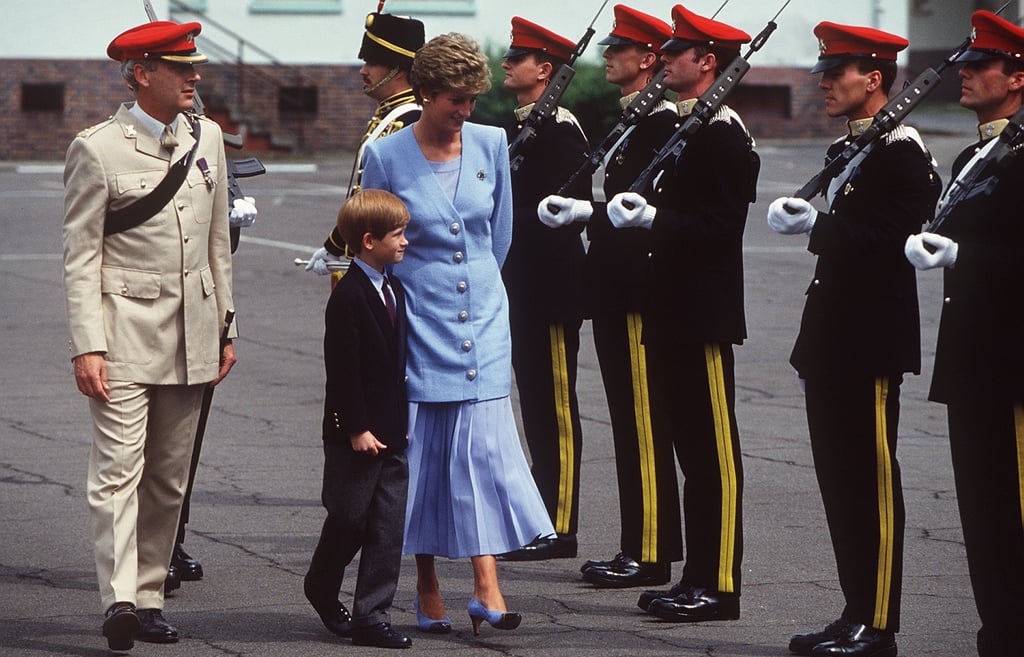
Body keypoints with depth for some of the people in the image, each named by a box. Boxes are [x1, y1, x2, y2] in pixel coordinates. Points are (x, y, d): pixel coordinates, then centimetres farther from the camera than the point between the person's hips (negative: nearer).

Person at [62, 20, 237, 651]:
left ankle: (149, 599, 14)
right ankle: (120, 600, -18)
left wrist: (226, 329, 17)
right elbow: (81, 257, -8)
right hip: (126, 331, -6)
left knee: (169, 477, 8)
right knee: (119, 469, -12)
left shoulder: (207, 138, 10)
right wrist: (87, 347, -14)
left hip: (192, 335, 6)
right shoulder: (98, 149, -7)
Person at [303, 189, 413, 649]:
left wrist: (401, 418, 17)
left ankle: (371, 616, 5)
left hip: (391, 432, 7)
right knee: (349, 518, 4)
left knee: (388, 526, 3)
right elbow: (343, 369, -18)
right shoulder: (348, 296, -16)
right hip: (355, 433, -7)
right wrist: (357, 429, -18)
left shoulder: (394, 290, 11)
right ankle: (322, 588, 29)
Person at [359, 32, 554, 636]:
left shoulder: (491, 144, 2)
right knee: (424, 446, 3)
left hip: (483, 315, 2)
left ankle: (487, 587, -11)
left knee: (485, 441, -7)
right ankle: (428, 586, 14)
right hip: (419, 318, -2)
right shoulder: (387, 156, -6)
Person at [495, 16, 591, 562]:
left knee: (555, 407, -5)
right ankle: (540, 517, 20)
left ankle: (559, 529, -2)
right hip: (521, 285, 10)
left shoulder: (560, 130, -15)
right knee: (536, 402, 13)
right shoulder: (518, 127, 15)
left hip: (551, 285, -10)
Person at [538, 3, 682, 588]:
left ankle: (651, 555, -3)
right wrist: (580, 211, 9)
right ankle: (637, 548, 17)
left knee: (643, 423, -6)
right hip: (616, 291, 10)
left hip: (637, 292, -10)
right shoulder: (632, 122, 17)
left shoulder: (662, 123, -15)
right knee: (630, 422, 12)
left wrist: (584, 211, -17)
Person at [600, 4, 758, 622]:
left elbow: (722, 224, -20)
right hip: (677, 311, 10)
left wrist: (654, 217, -24)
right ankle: (697, 577, 18)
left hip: (705, 311, -10)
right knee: (691, 446, 12)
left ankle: (719, 585, -2)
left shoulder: (724, 135, -13)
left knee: (715, 452, -5)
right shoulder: (685, 128, 17)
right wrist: (639, 209, 6)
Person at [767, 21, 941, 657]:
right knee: (839, 480, 11)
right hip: (834, 341, 9)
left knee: (872, 484, -4)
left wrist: (818, 225, -23)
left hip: (871, 343, -9)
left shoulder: (902, 153, -12)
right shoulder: (845, 151, 17)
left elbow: (896, 242, -22)